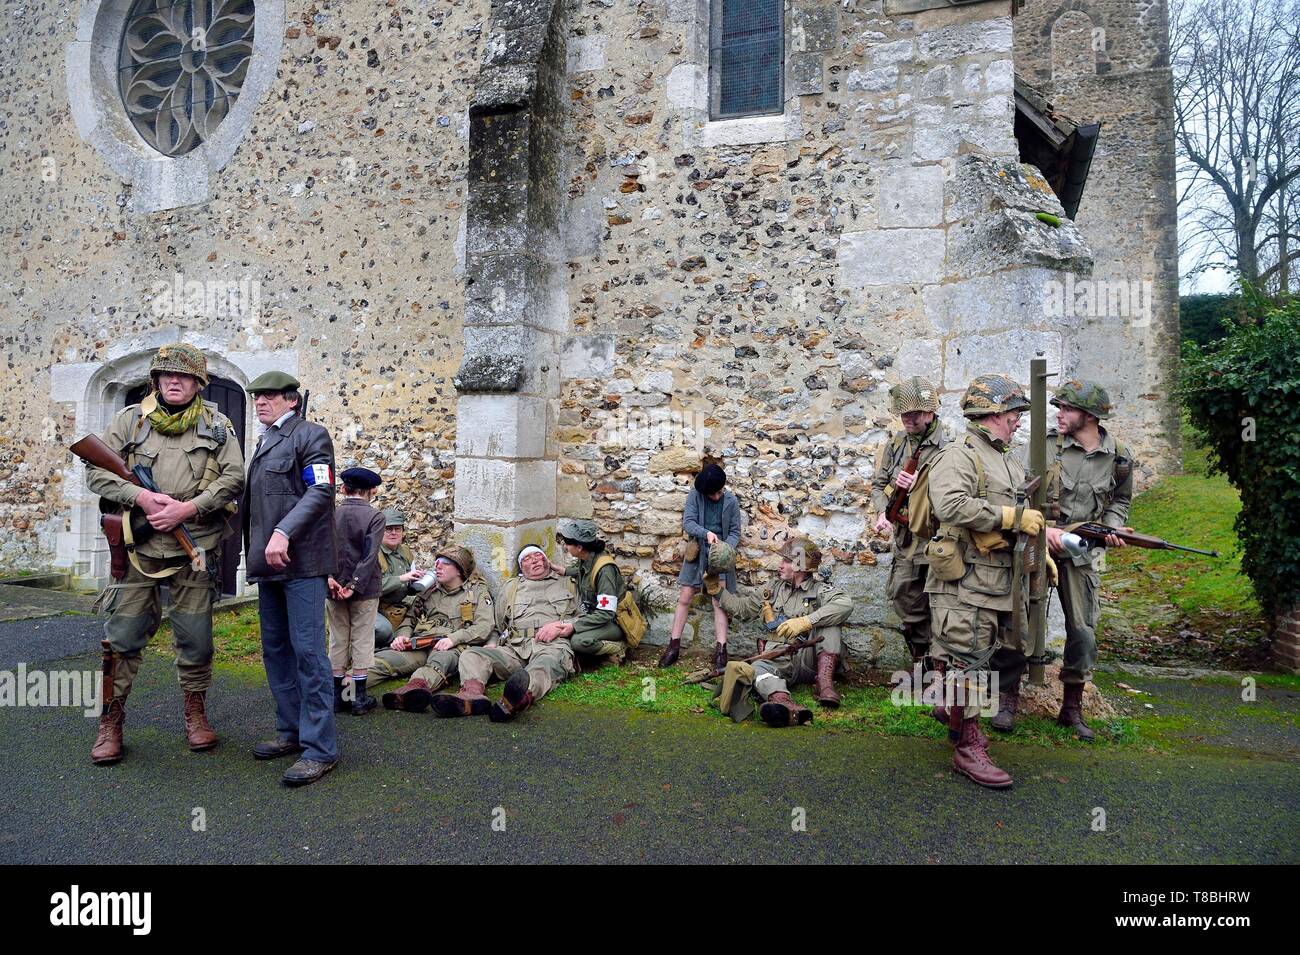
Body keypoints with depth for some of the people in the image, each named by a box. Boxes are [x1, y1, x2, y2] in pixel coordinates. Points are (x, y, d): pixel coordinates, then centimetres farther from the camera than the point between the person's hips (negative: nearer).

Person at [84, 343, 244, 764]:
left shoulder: (217, 425, 5)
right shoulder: (130, 420, 6)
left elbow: (234, 477, -4)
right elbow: (96, 472, 3)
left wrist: (187, 508, -15)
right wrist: (141, 496, -14)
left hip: (195, 549, 0)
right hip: (138, 545, 1)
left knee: (195, 638, 7)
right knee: (122, 637, 3)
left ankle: (195, 713, 23)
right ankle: (110, 722, 16)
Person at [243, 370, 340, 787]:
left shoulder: (311, 435, -3)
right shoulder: (264, 443, 22)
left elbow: (320, 491, -15)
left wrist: (284, 532, -25)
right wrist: (254, 552, 17)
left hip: (301, 561, -9)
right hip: (269, 564, 9)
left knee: (308, 651, -9)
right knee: (275, 650, 13)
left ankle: (320, 747, -5)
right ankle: (291, 731, 24)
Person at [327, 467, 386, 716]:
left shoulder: (330, 515, 3)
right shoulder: (375, 516, -8)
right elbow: (370, 556, -16)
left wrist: (329, 578, -12)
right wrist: (354, 586, -16)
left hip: (335, 590, 3)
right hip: (365, 590, -3)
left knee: (338, 640, 11)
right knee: (362, 641, 4)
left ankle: (337, 696, 16)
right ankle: (360, 698, 7)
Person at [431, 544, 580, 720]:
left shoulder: (569, 584, 24)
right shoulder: (511, 587, 33)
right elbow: (497, 625, 30)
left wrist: (561, 626, -3)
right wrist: (492, 644, 9)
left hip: (553, 645, -4)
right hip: (514, 648, 4)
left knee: (546, 664, -41)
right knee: (471, 654, -24)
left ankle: (525, 694, -72)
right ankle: (472, 694, -53)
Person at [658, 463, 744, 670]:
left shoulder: (731, 501, -6)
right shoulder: (695, 496, -7)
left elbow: (735, 532, -2)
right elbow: (687, 522, -15)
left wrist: (726, 548, -21)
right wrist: (706, 533, -32)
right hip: (697, 551, 1)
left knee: (718, 602, -6)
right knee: (684, 598, 1)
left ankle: (720, 650, -5)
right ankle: (674, 646, 7)